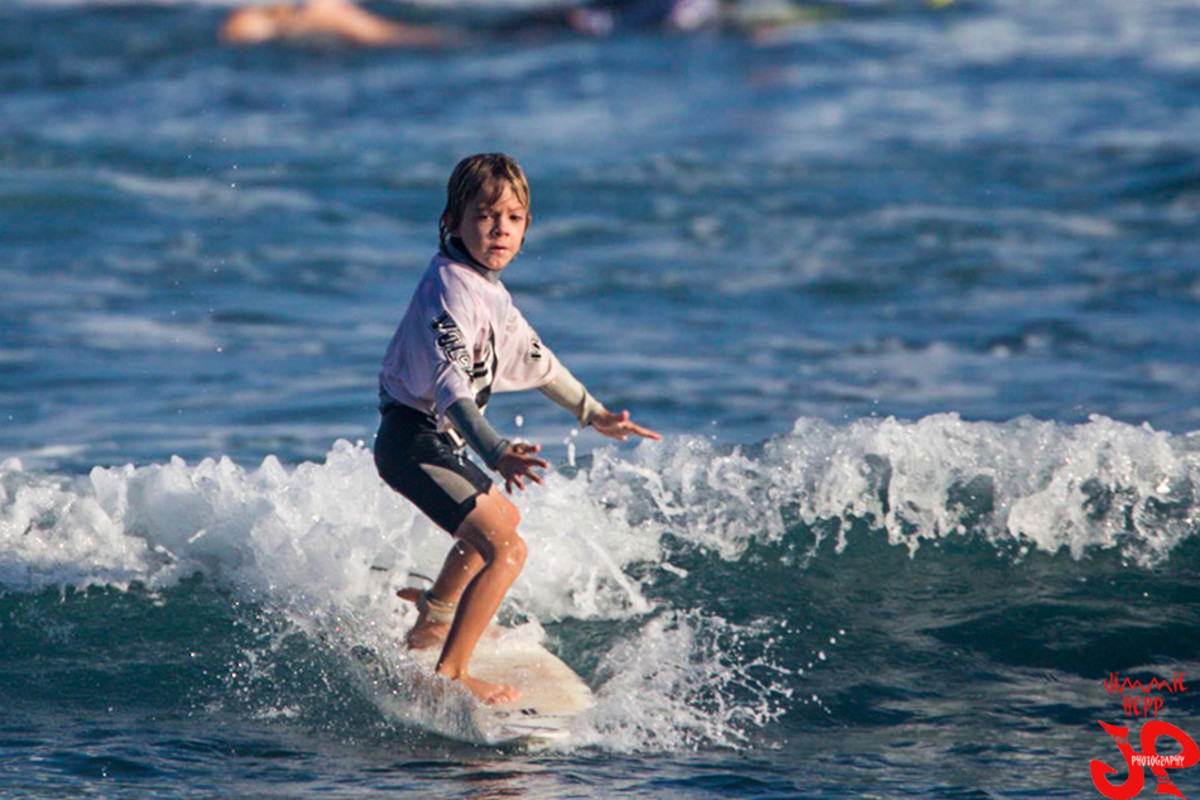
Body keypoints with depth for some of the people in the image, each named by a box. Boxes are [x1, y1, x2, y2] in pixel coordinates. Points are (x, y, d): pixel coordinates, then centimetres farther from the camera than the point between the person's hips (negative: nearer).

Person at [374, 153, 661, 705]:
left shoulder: (488, 289, 10)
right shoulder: (448, 287, -23)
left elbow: (536, 360, 24)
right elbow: (450, 383, -37)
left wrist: (595, 415, 30)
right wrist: (493, 451, -51)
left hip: (438, 441, 11)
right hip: (412, 441, -11)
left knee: (501, 516, 34)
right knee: (506, 549, -20)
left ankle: (431, 623, 51)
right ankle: (449, 675, -19)